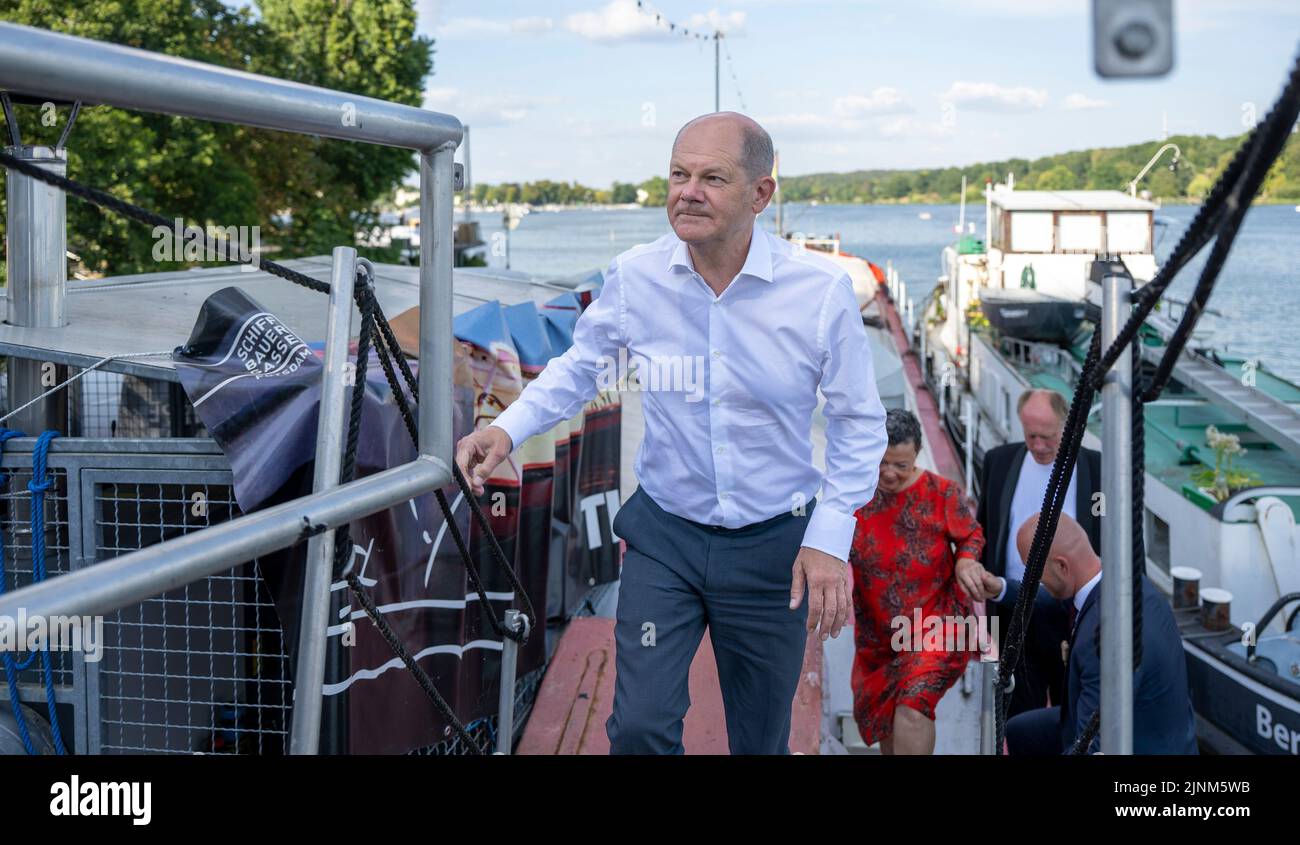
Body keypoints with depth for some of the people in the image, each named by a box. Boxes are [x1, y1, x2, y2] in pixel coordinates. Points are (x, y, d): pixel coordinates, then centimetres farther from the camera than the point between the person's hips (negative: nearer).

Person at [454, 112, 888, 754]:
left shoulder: (822, 290, -14)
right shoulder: (634, 277, -10)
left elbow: (860, 424, -3)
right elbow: (580, 365, 8)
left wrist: (831, 539, -11)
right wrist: (508, 429, -9)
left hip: (772, 544, 0)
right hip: (664, 534, 1)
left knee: (761, 742, 13)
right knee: (640, 726, -9)